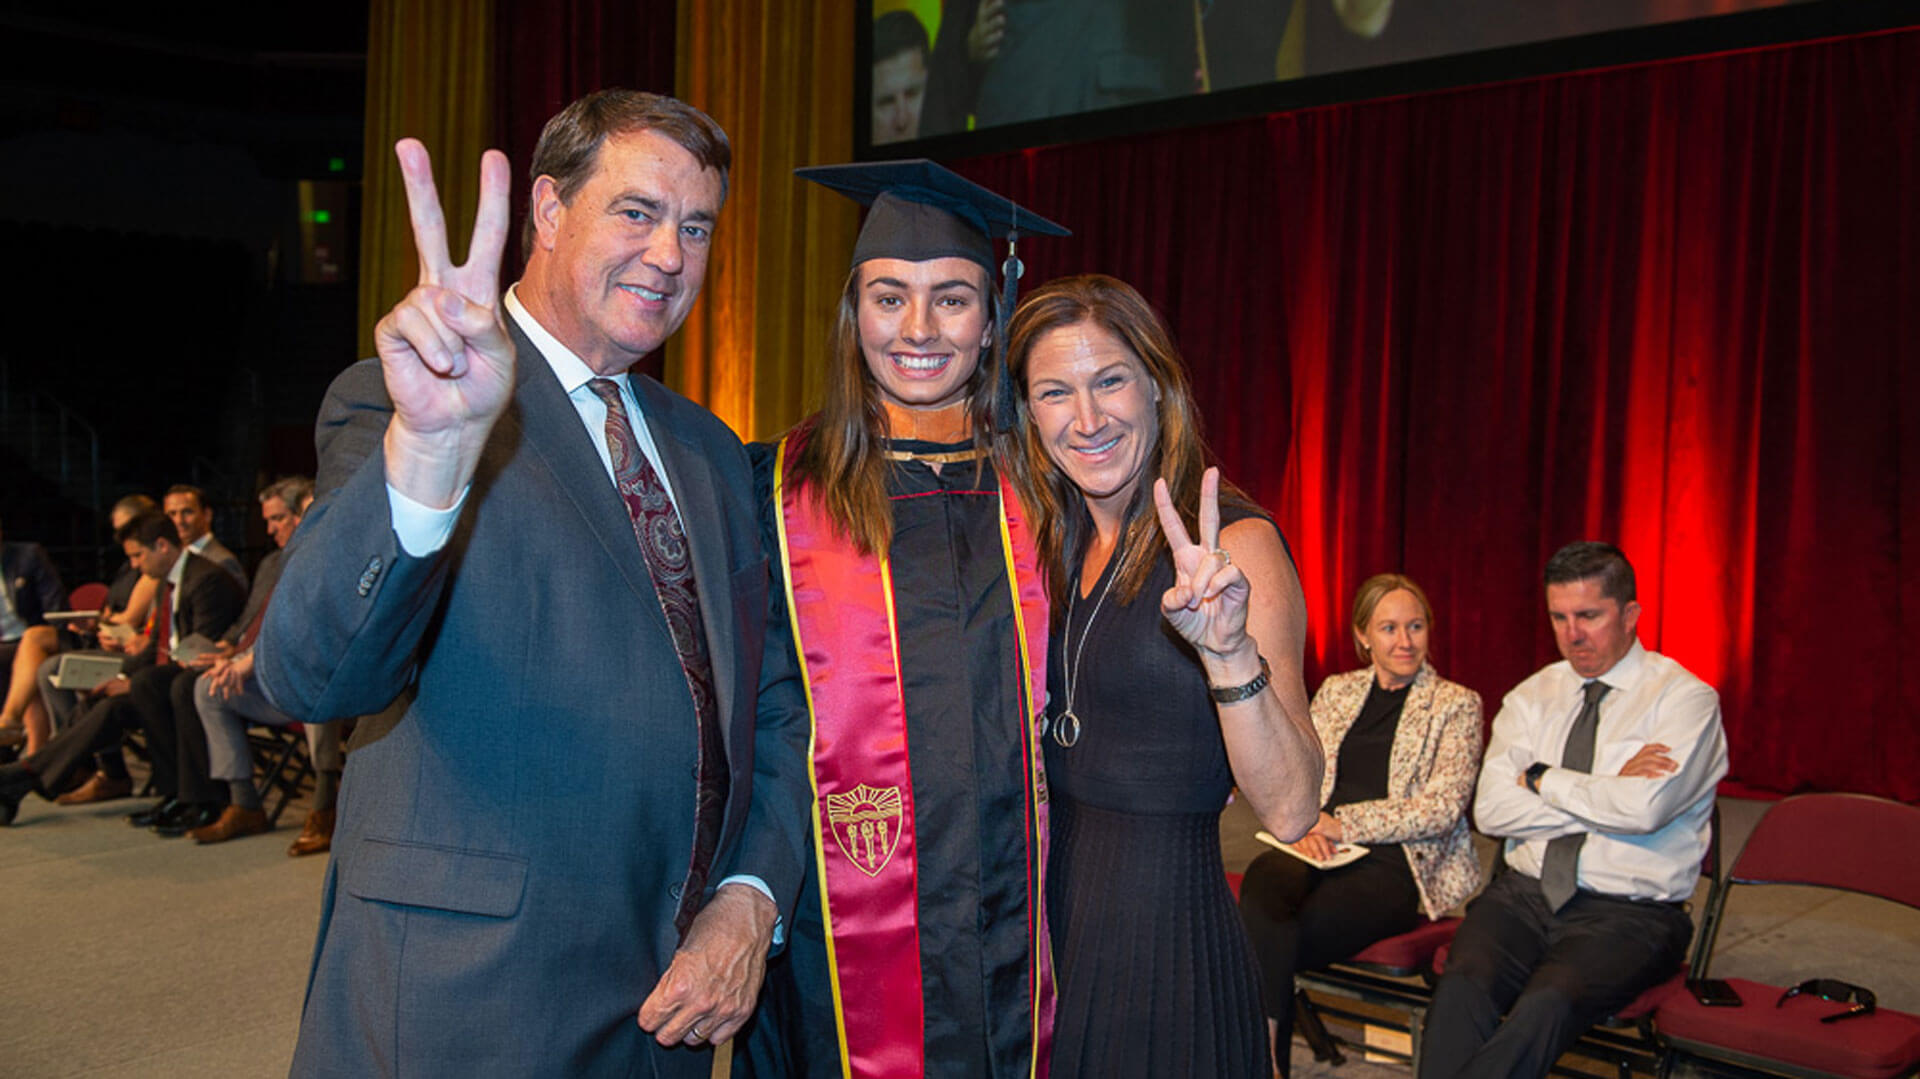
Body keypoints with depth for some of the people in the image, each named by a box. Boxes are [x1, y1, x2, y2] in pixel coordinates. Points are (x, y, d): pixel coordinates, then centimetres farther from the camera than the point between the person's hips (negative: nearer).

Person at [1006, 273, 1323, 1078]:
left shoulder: (1235, 544, -16)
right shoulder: (1055, 544, 3)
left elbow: (1291, 812, -23)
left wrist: (1229, 654, -36)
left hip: (1168, 945, -6)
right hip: (1049, 921, 6)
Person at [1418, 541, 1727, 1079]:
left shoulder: (1685, 698, 0)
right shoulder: (1532, 696, 14)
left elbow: (1645, 809, -17)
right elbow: (1491, 808, 1)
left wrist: (1544, 780, -3)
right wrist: (1604, 795, -7)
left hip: (1628, 911, -3)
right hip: (1524, 894, 4)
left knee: (1549, 1002, -33)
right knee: (1462, 986, -28)